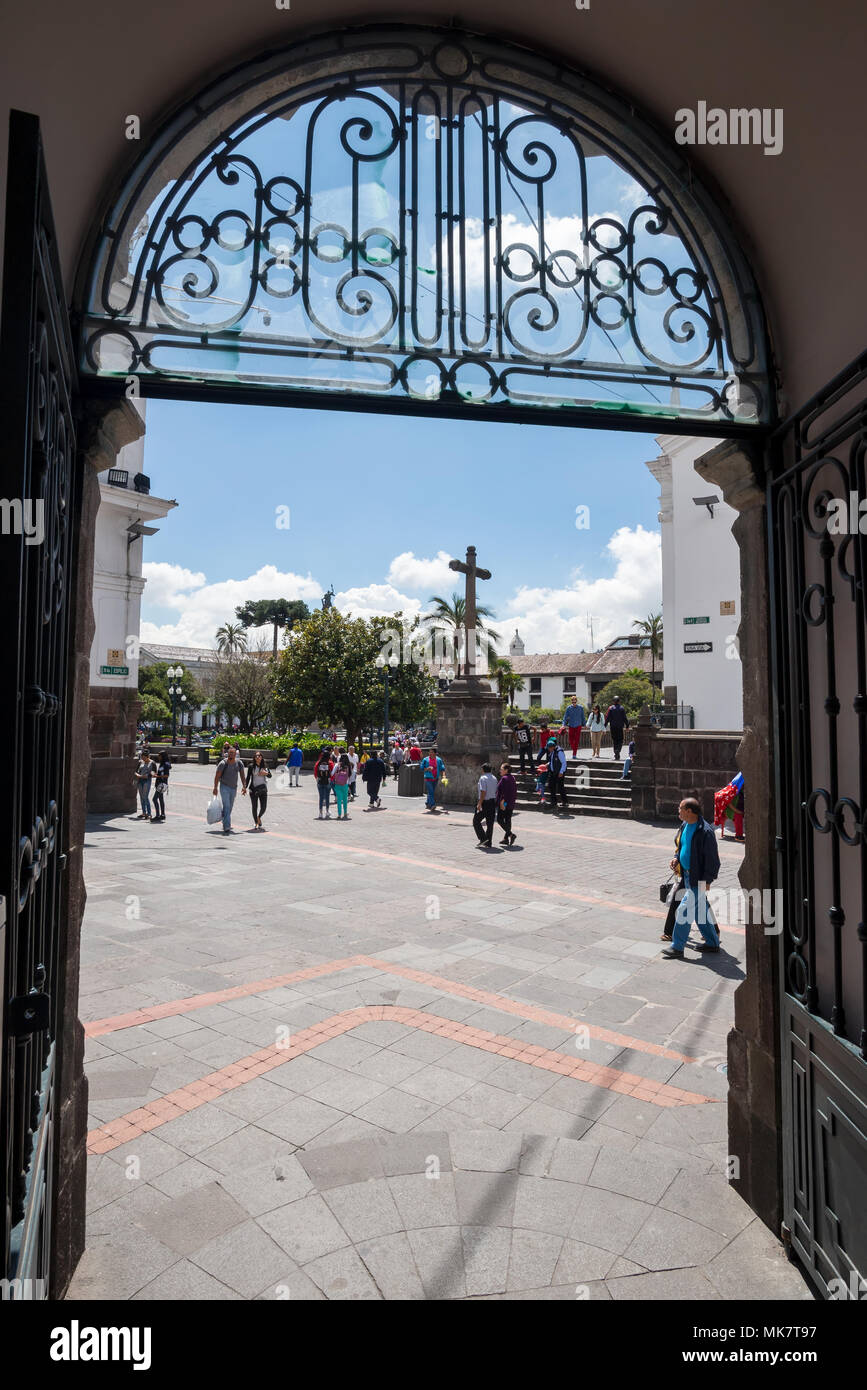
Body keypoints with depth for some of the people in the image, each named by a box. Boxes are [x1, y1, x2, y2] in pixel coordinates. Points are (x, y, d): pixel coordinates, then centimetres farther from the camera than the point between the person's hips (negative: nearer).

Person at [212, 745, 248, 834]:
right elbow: (217, 776, -9)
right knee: (226, 806, -16)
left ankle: (225, 824, 29)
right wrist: (215, 788, -9)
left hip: (234, 788, 5)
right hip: (224, 787, -5)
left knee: (230, 807, 13)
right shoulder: (223, 763, -14)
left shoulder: (239, 763, -2)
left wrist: (244, 787, -5)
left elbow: (242, 775, 3)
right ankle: (227, 828, -22)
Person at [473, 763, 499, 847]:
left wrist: (479, 804, -19)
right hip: (493, 802, 7)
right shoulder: (494, 778, 10)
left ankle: (483, 838, -2)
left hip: (484, 802, -7)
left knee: (476, 821, 8)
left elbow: (483, 792, -20)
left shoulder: (483, 778, -13)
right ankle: (488, 843, 11)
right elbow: (496, 791, 12)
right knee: (490, 823, 9)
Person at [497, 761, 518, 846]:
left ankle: (511, 834, -12)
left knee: (500, 820, -2)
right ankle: (506, 838, 15)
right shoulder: (512, 778, 13)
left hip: (504, 803, -9)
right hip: (511, 803, 9)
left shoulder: (504, 778, -16)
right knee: (508, 820, 11)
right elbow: (515, 790, 17)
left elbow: (504, 792, -23)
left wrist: (502, 802, -23)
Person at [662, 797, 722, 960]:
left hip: (698, 880, -9)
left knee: (684, 910, -6)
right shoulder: (685, 825, 6)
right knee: (700, 910, 18)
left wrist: (706, 880, -18)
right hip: (686, 875, 9)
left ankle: (677, 948, 3)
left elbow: (712, 859, -18)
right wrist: (677, 858, 4)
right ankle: (712, 943, 32)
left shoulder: (705, 831, -21)